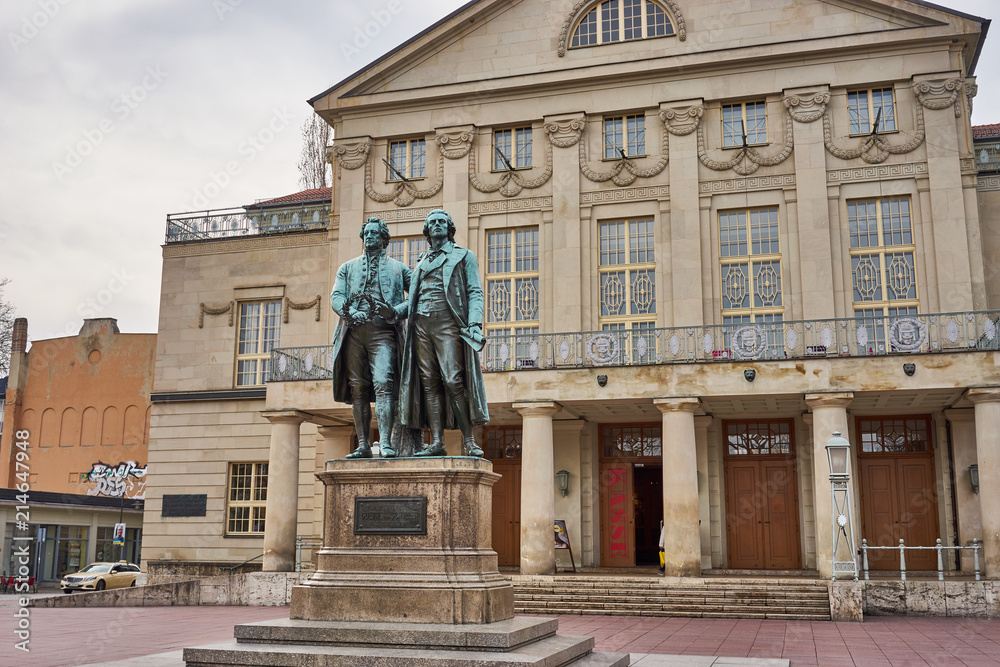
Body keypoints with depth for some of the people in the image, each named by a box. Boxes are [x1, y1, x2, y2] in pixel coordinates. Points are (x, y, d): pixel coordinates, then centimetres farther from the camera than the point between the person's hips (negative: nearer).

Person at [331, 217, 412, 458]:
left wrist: (395, 312, -11)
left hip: (383, 330, -3)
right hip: (353, 331, 3)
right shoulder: (348, 267, 24)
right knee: (358, 388, -1)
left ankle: (385, 442, -24)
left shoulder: (398, 268, 18)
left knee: (383, 383, -18)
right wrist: (350, 313, -13)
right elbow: (336, 296, 10)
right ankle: (363, 445, 2)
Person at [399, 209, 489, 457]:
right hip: (421, 323, 5)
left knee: (453, 381, -15)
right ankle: (436, 442, -4)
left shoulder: (464, 256, 12)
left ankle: (468, 441, -12)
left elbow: (475, 292, 2)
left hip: (447, 322, -5)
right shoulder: (422, 262, 26)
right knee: (429, 383, -3)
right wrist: (410, 326, 11)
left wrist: (475, 322, -13)